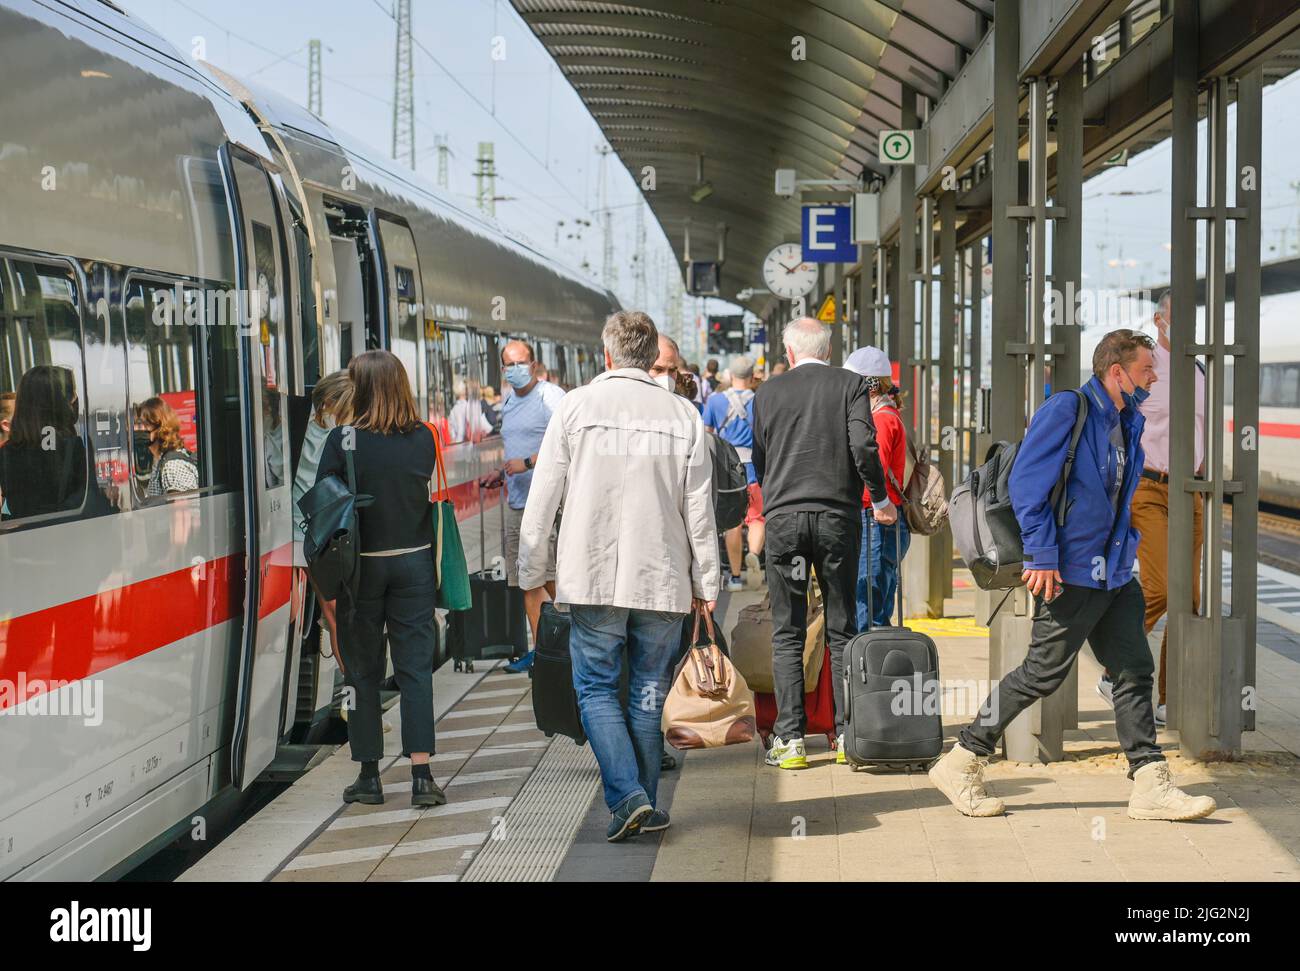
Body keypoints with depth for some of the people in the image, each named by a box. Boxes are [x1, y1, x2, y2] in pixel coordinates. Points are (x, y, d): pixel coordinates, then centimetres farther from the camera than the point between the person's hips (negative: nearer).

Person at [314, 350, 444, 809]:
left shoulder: (342, 440, -11)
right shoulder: (423, 439, -2)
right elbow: (422, 491, 6)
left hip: (362, 566, -2)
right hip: (414, 561, 2)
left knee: (363, 669, 9)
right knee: (415, 666, 4)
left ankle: (369, 776, 14)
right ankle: (421, 775, -3)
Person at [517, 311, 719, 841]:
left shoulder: (576, 406, -1)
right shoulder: (684, 415, 2)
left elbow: (543, 498, -1)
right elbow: (700, 509, 3)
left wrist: (532, 571, 8)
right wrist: (706, 583, 10)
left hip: (592, 577, -2)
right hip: (663, 578, 2)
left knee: (596, 688, 6)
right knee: (649, 692, 11)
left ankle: (627, 796, -8)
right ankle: (645, 806, 16)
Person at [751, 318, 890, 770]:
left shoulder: (768, 393, 6)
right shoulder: (850, 384, 2)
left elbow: (758, 462, 11)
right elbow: (863, 446, -10)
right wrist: (880, 497, 4)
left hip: (783, 517, 0)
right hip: (838, 516, 0)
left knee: (787, 634, 4)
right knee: (841, 630, 9)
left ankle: (789, 738, 0)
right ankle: (848, 733, 8)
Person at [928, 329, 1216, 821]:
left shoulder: (1129, 423, 13)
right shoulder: (1065, 410, -13)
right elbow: (1026, 483, -17)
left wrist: (1127, 545, 18)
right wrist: (1041, 554, -21)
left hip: (1115, 572, 8)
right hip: (1070, 573, -8)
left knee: (1135, 670, 6)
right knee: (1043, 674, -3)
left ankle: (1150, 787, 11)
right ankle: (960, 764, 8)